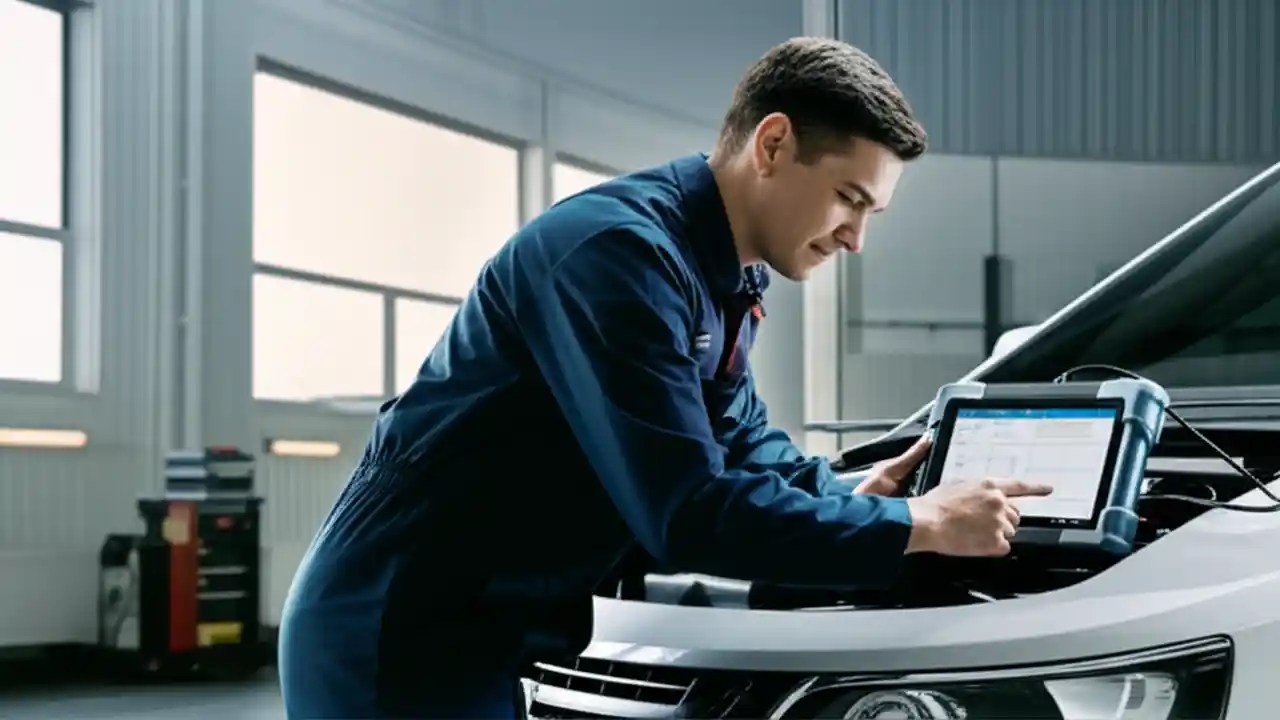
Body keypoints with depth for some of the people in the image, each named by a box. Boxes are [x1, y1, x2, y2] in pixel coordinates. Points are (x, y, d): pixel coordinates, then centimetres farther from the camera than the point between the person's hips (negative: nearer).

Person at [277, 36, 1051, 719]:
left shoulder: (728, 278, 7)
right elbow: (687, 513, -28)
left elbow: (739, 435, 21)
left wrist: (849, 495, 4)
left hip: (489, 635, 9)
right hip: (398, 635, -9)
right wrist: (916, 525, -20)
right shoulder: (618, 252, -24)